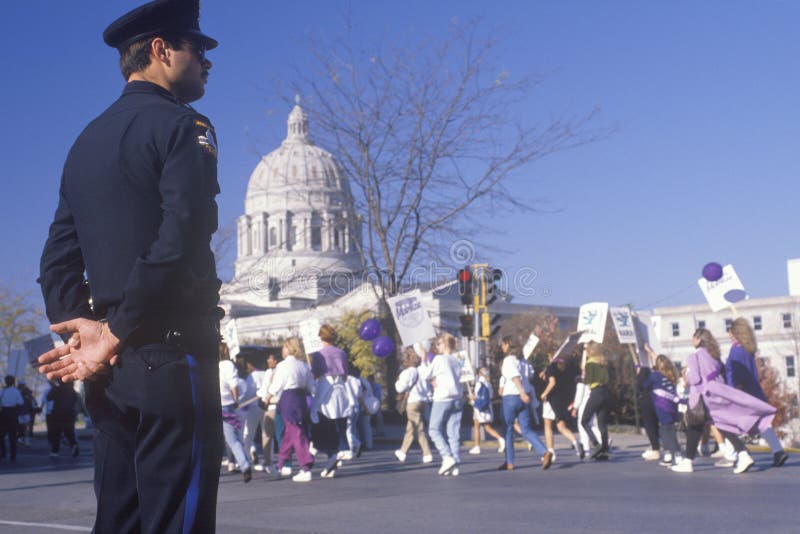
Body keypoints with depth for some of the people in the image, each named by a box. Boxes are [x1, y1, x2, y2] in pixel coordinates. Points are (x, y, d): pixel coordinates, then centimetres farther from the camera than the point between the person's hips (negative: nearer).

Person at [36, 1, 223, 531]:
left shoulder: (87, 140, 18)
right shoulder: (181, 125, -7)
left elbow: (58, 260, 15)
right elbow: (179, 243, -20)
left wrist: (80, 329, 4)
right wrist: (115, 337, -14)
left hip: (113, 369, 8)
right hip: (171, 357, -8)